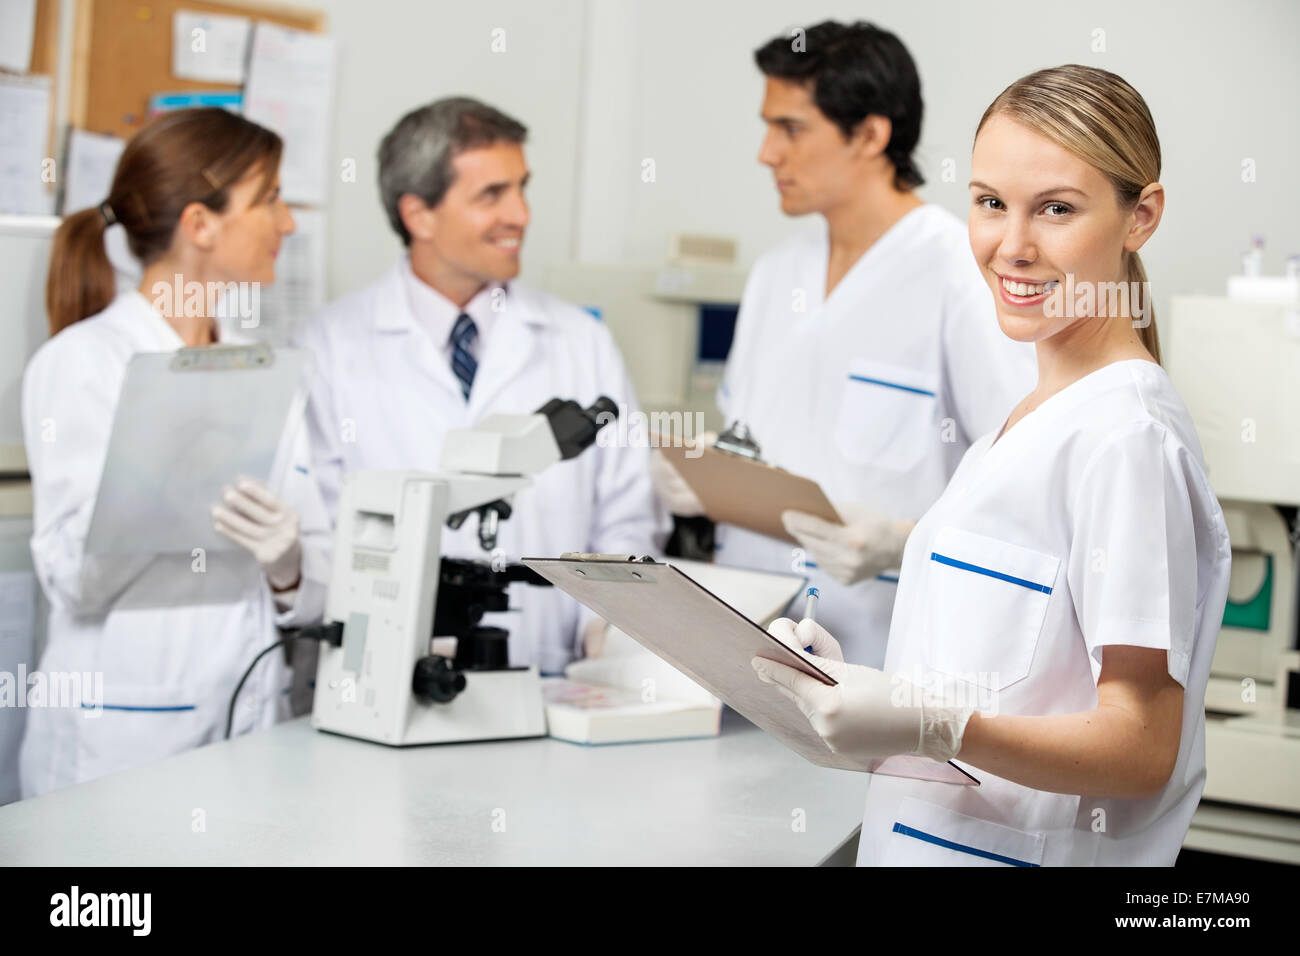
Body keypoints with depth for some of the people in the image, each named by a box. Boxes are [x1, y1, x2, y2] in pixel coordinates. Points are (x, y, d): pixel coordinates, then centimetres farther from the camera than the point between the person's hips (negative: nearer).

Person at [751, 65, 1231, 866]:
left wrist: (937, 727, -32)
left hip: (1039, 852, -8)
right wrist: (850, 686, 2)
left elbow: (1142, 747, -20)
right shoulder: (1039, 416, 11)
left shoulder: (1128, 437, -17)